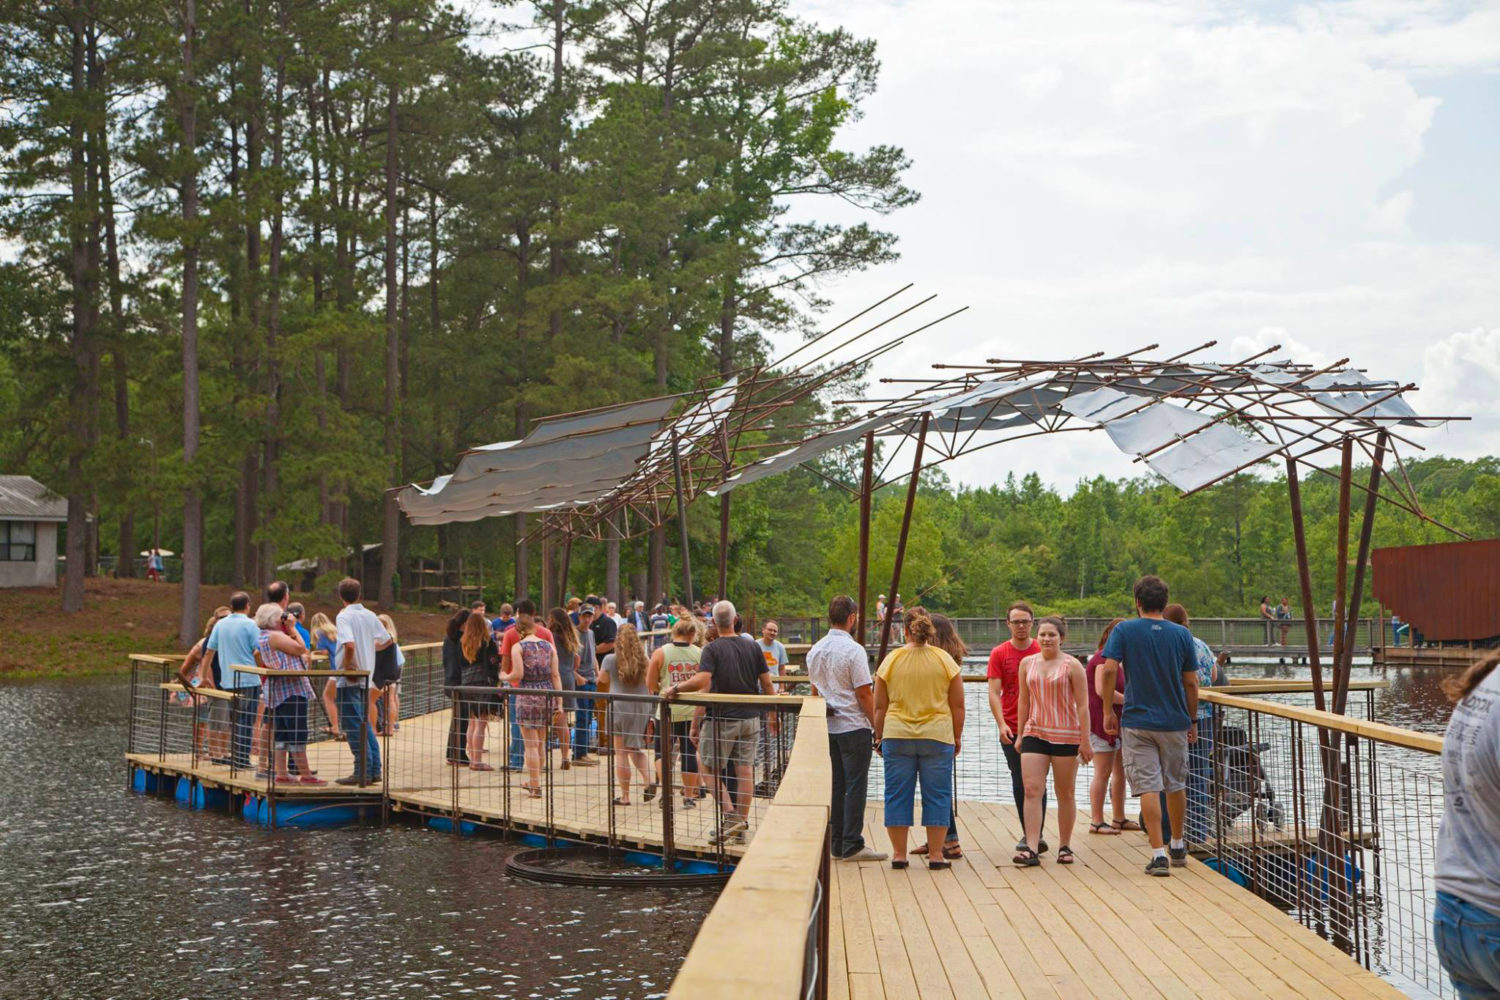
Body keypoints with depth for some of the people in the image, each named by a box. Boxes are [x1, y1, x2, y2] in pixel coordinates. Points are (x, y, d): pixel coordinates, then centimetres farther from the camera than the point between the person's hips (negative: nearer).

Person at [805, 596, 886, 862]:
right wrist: (877, 725, -7)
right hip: (854, 727, -7)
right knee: (855, 787, -2)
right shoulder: (853, 650, -14)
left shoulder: (815, 650, 9)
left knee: (835, 785, 11)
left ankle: (837, 844, 15)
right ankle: (852, 845, -2)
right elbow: (864, 693, -15)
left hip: (827, 727, 7)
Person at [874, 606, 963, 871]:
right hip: (937, 737, 0)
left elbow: (880, 706, 3)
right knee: (936, 795, 7)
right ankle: (935, 855, 8)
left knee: (897, 795, 8)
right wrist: (957, 737, 13)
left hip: (897, 737, 1)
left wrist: (879, 736, 14)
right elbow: (958, 705, 2)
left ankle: (898, 854, 10)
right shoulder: (944, 659, -1)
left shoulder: (891, 659, 0)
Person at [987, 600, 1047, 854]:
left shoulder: (1042, 652, 1)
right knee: (1019, 783, 7)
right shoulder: (999, 654, 2)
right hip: (1011, 729, 1)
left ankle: (1037, 834, -3)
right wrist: (1001, 724, -15)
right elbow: (994, 692, -3)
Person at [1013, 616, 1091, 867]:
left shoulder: (1072, 665, -4)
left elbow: (1083, 706, -6)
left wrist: (1085, 741, -10)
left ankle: (1064, 847, 20)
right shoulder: (1027, 663, 7)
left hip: (1065, 736, -3)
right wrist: (1020, 734, 13)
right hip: (1034, 734, 3)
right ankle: (1031, 849, -12)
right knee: (1032, 790, -9)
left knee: (1065, 794, 8)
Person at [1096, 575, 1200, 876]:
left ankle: (1158, 854, -8)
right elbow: (1191, 683, 3)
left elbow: (1108, 671, -12)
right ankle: (1177, 847, 32)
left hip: (1137, 722, -2)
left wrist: (1108, 711, -1)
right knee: (1176, 785, 17)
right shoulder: (1182, 634, 2)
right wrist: (1192, 721, 13)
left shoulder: (1124, 631, -4)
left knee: (1147, 787, -2)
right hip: (1175, 722, 2)